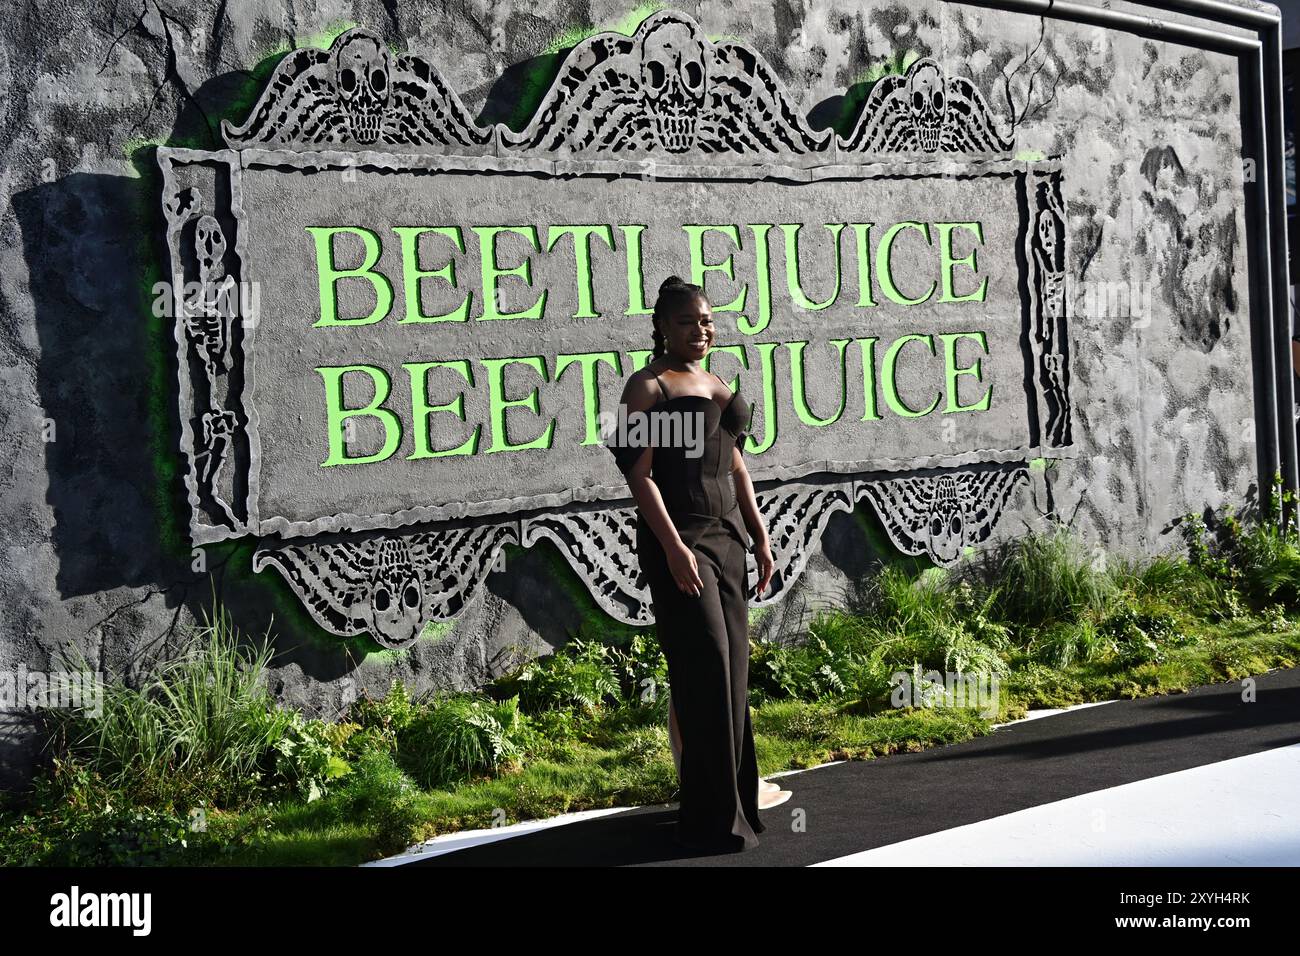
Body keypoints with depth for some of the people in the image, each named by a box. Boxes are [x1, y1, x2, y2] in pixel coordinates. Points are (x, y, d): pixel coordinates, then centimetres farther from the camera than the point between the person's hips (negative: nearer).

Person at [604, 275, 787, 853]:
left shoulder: (716, 386, 17)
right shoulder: (648, 386, -5)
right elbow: (639, 474, -12)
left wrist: (759, 537, 15)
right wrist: (674, 548, -20)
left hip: (727, 537, 7)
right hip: (676, 539, -7)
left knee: (732, 673, 7)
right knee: (705, 673, -9)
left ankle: (738, 800, 16)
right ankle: (713, 821, -4)